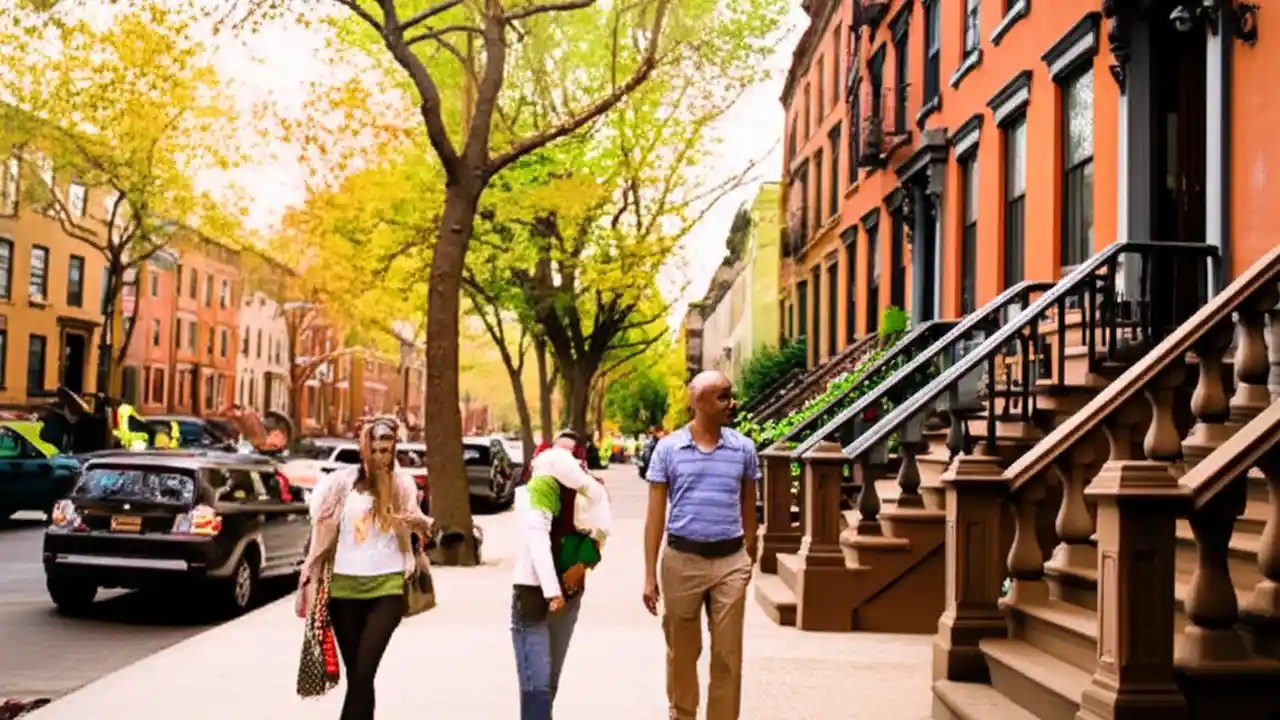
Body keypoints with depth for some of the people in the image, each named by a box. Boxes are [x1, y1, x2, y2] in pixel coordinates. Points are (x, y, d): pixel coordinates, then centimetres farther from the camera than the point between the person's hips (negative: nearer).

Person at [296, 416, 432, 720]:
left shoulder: (403, 484, 3)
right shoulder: (342, 482, 2)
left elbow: (418, 527, 14)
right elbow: (322, 529, 7)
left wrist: (422, 523, -7)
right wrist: (311, 575, 4)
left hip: (387, 586, -1)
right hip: (344, 587, 2)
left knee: (363, 673, -11)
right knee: (356, 674, 7)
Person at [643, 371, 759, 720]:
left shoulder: (744, 449, 2)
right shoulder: (668, 448, -2)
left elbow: (748, 508, 11)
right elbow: (655, 514, 0)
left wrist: (750, 560, 12)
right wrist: (650, 575, -3)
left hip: (730, 562, 1)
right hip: (682, 560, -1)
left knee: (728, 656, 5)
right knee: (682, 652, 11)